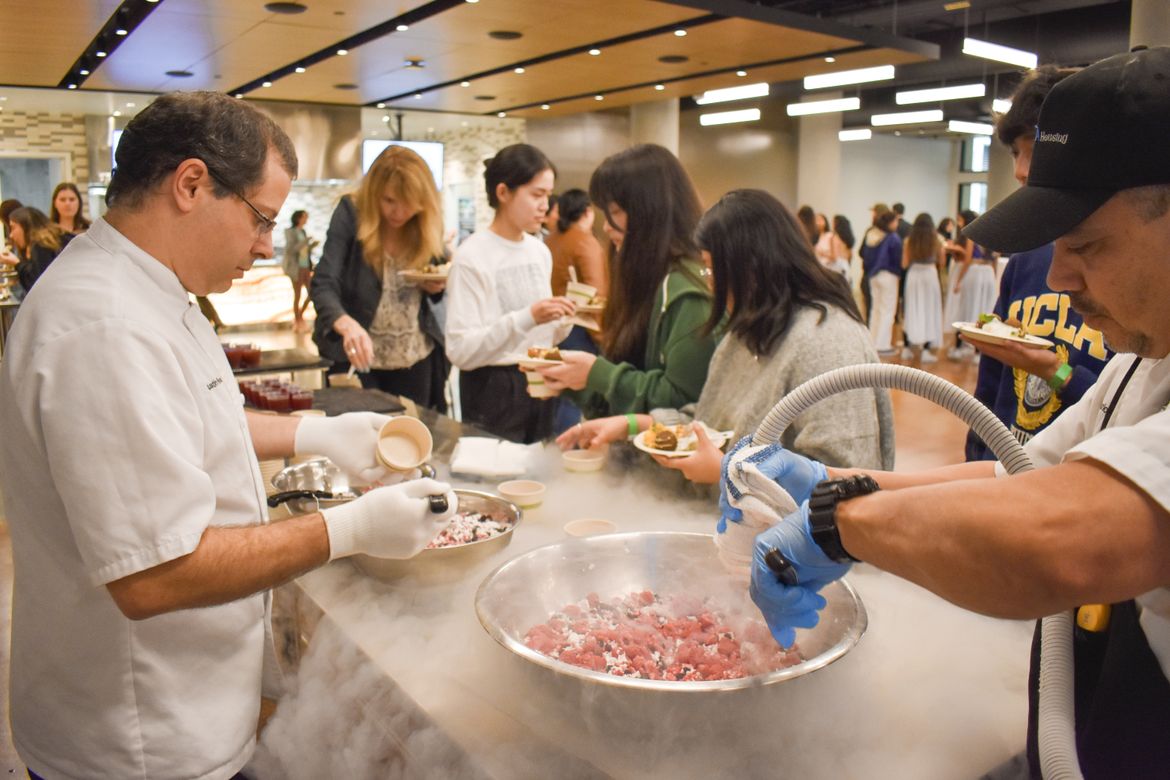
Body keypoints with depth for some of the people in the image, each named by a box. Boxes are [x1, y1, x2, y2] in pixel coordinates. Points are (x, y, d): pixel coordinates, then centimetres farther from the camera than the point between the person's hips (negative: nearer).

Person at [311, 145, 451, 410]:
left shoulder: (427, 225, -2)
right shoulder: (351, 213, -13)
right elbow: (323, 284, -21)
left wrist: (438, 285, -13)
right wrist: (347, 324, -41)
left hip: (417, 359, 3)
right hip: (360, 356, -3)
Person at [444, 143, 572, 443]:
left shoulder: (540, 251, 7)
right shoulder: (472, 256, -13)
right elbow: (460, 350, -19)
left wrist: (561, 322, -5)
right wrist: (528, 317, -25)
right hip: (495, 393, -6)